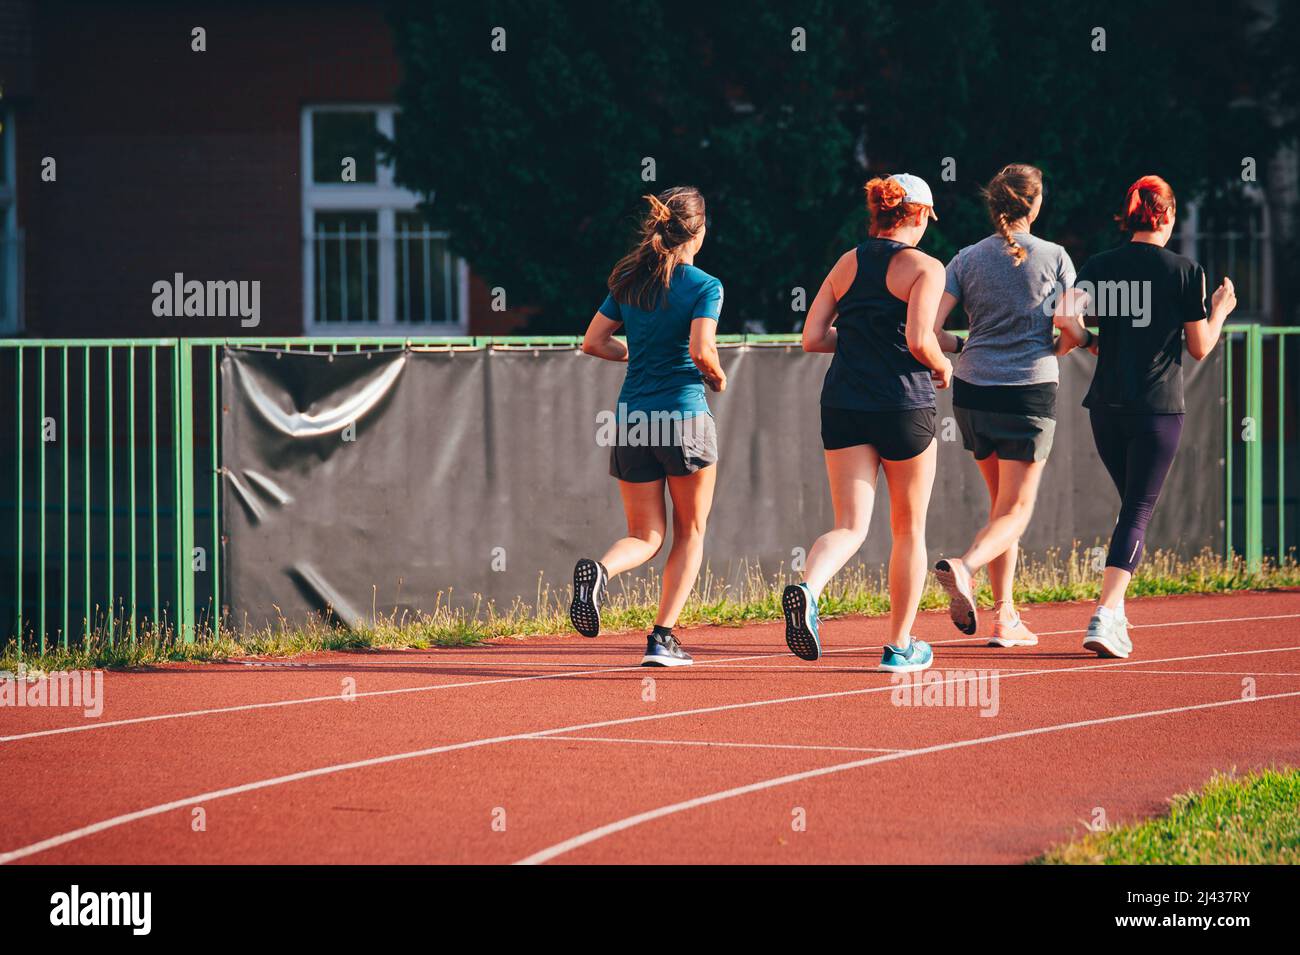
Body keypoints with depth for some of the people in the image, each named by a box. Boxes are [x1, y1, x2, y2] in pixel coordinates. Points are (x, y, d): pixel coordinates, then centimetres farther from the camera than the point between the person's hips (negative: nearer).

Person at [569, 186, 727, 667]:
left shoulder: (628, 281, 8)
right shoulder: (704, 286, -7)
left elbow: (594, 342, 9)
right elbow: (701, 350, -19)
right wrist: (717, 377, 2)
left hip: (632, 419, 4)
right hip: (684, 417, -4)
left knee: (645, 535, 11)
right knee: (690, 533, 12)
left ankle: (598, 571, -23)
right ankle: (662, 637, 3)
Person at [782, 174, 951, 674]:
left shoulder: (847, 264, 9)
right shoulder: (925, 268, -7)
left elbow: (812, 337, 7)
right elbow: (920, 339, -19)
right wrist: (942, 366, 2)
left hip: (843, 407, 4)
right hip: (904, 407, -4)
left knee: (850, 526, 1)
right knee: (909, 530, 13)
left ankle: (807, 589, -31)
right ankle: (899, 646, 19)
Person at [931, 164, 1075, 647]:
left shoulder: (967, 259, 2)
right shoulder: (1054, 257, -3)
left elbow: (929, 328, -4)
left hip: (973, 390, 4)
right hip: (1031, 390, -4)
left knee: (1001, 503, 19)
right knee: (1015, 512, 0)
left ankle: (1004, 616, 16)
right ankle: (965, 567, -31)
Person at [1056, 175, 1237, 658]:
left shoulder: (1100, 266, 2)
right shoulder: (1186, 271, -4)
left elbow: (1065, 316, -12)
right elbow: (1200, 347, 0)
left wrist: (1091, 342, 7)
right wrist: (1220, 311, 19)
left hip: (1106, 406, 4)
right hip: (1159, 409, -4)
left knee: (1132, 504, 21)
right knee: (1138, 511, -3)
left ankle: (1116, 608, 20)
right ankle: (1105, 617, -18)